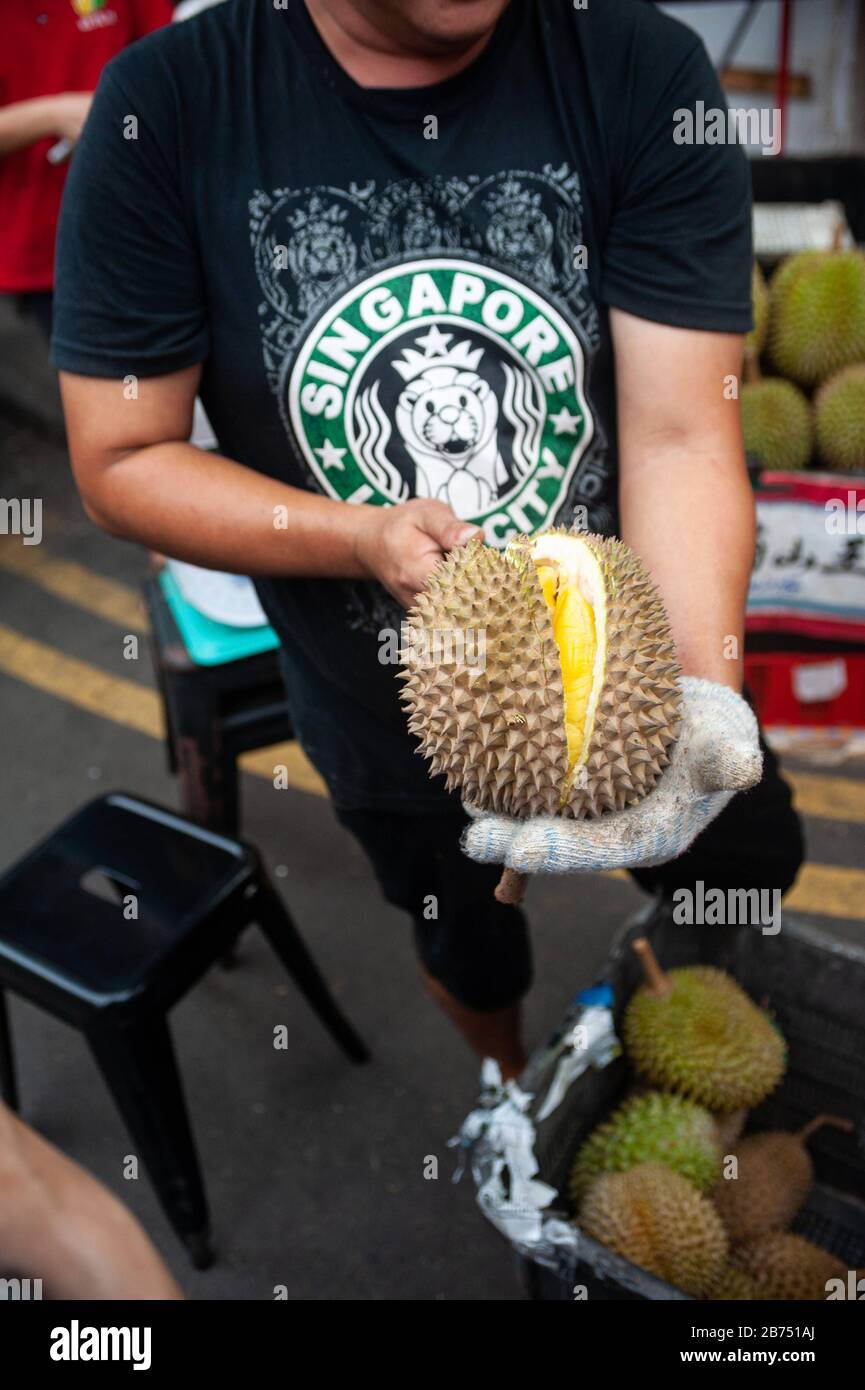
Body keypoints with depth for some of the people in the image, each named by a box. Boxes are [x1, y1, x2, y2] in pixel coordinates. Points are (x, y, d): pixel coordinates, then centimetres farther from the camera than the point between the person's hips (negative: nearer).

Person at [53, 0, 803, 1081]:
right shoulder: (165, 104, -18)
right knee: (471, 953, 29)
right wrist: (362, 539, -29)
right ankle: (517, 1090, 67)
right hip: (392, 730, 1)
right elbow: (120, 460, -14)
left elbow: (682, 436, -23)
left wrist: (698, 691, -40)